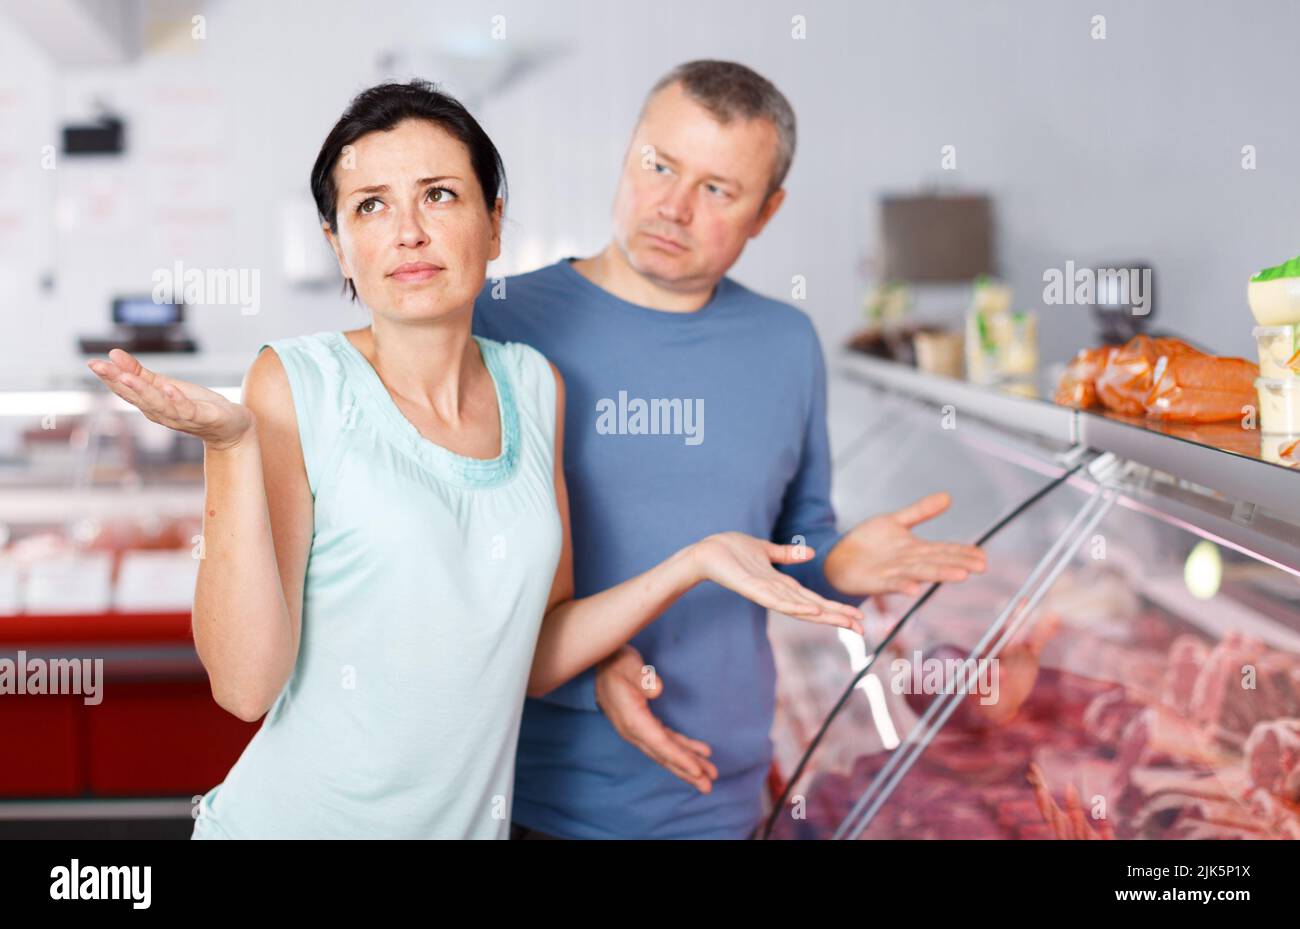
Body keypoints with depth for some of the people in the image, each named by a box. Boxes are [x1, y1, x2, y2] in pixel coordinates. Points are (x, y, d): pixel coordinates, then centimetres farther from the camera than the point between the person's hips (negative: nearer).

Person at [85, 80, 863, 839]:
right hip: (299, 820, -4)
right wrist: (233, 448, -26)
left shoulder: (533, 386, -1)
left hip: (473, 818, 4)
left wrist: (695, 561, -4)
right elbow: (246, 684, -19)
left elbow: (532, 659, 4)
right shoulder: (299, 382, -13)